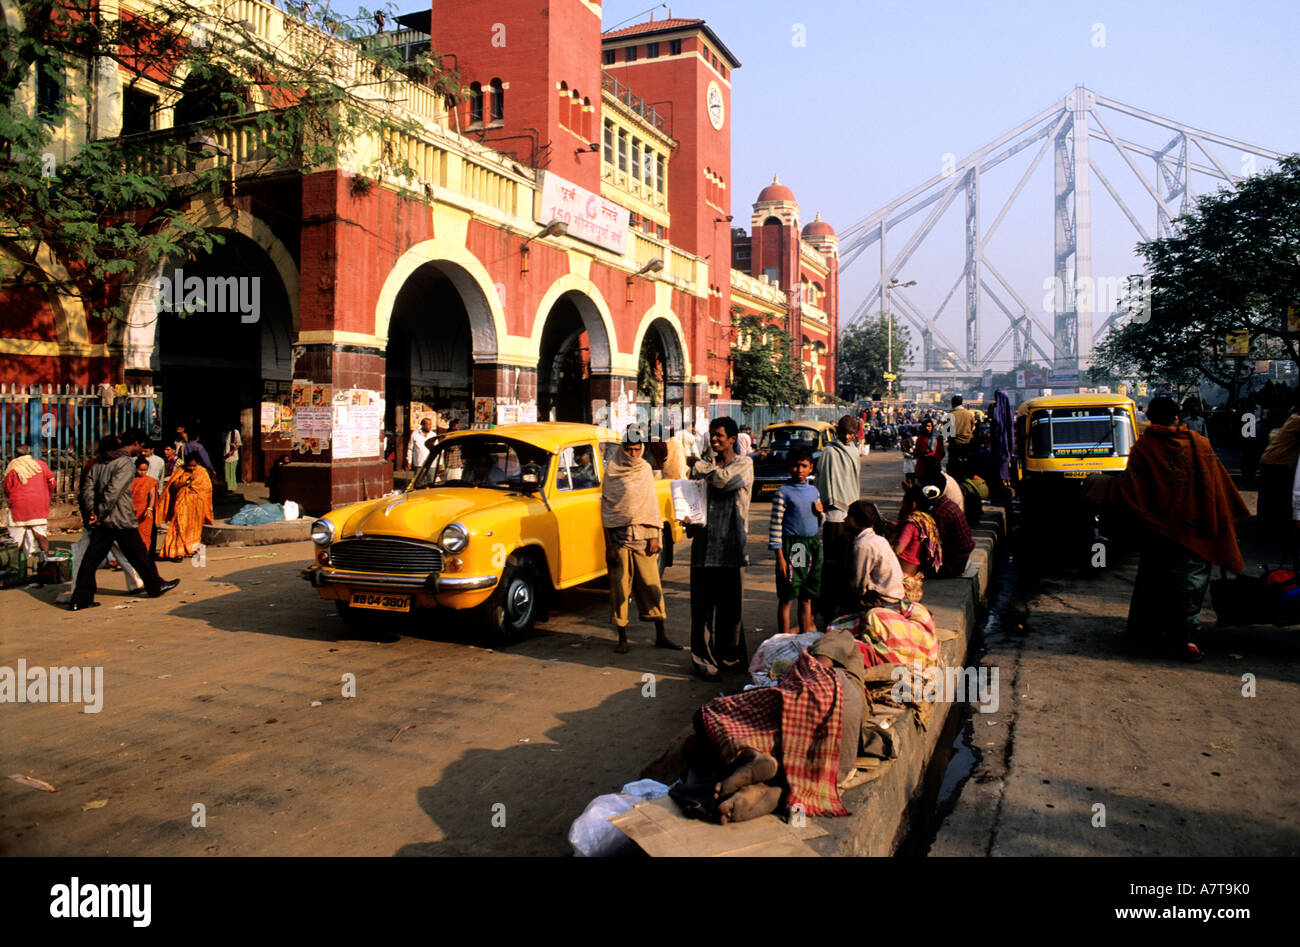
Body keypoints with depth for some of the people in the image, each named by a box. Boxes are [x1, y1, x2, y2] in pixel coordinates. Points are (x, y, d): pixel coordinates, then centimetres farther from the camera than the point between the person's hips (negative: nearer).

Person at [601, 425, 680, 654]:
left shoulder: (646, 470, 8)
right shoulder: (612, 471, -1)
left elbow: (652, 504, 12)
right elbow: (606, 510, -1)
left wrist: (655, 536, 3)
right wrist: (608, 545, -6)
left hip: (643, 535, 2)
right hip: (619, 535, -2)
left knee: (652, 585, 3)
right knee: (620, 588, 2)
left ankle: (661, 636, 13)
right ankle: (622, 639, 12)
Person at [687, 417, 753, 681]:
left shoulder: (743, 464, 4)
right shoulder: (701, 465, 14)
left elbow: (725, 480, -17)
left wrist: (706, 469, -2)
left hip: (731, 545, -2)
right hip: (704, 543, 2)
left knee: (731, 605, 7)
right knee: (702, 605, 0)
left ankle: (729, 655, 24)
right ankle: (702, 659, 9)